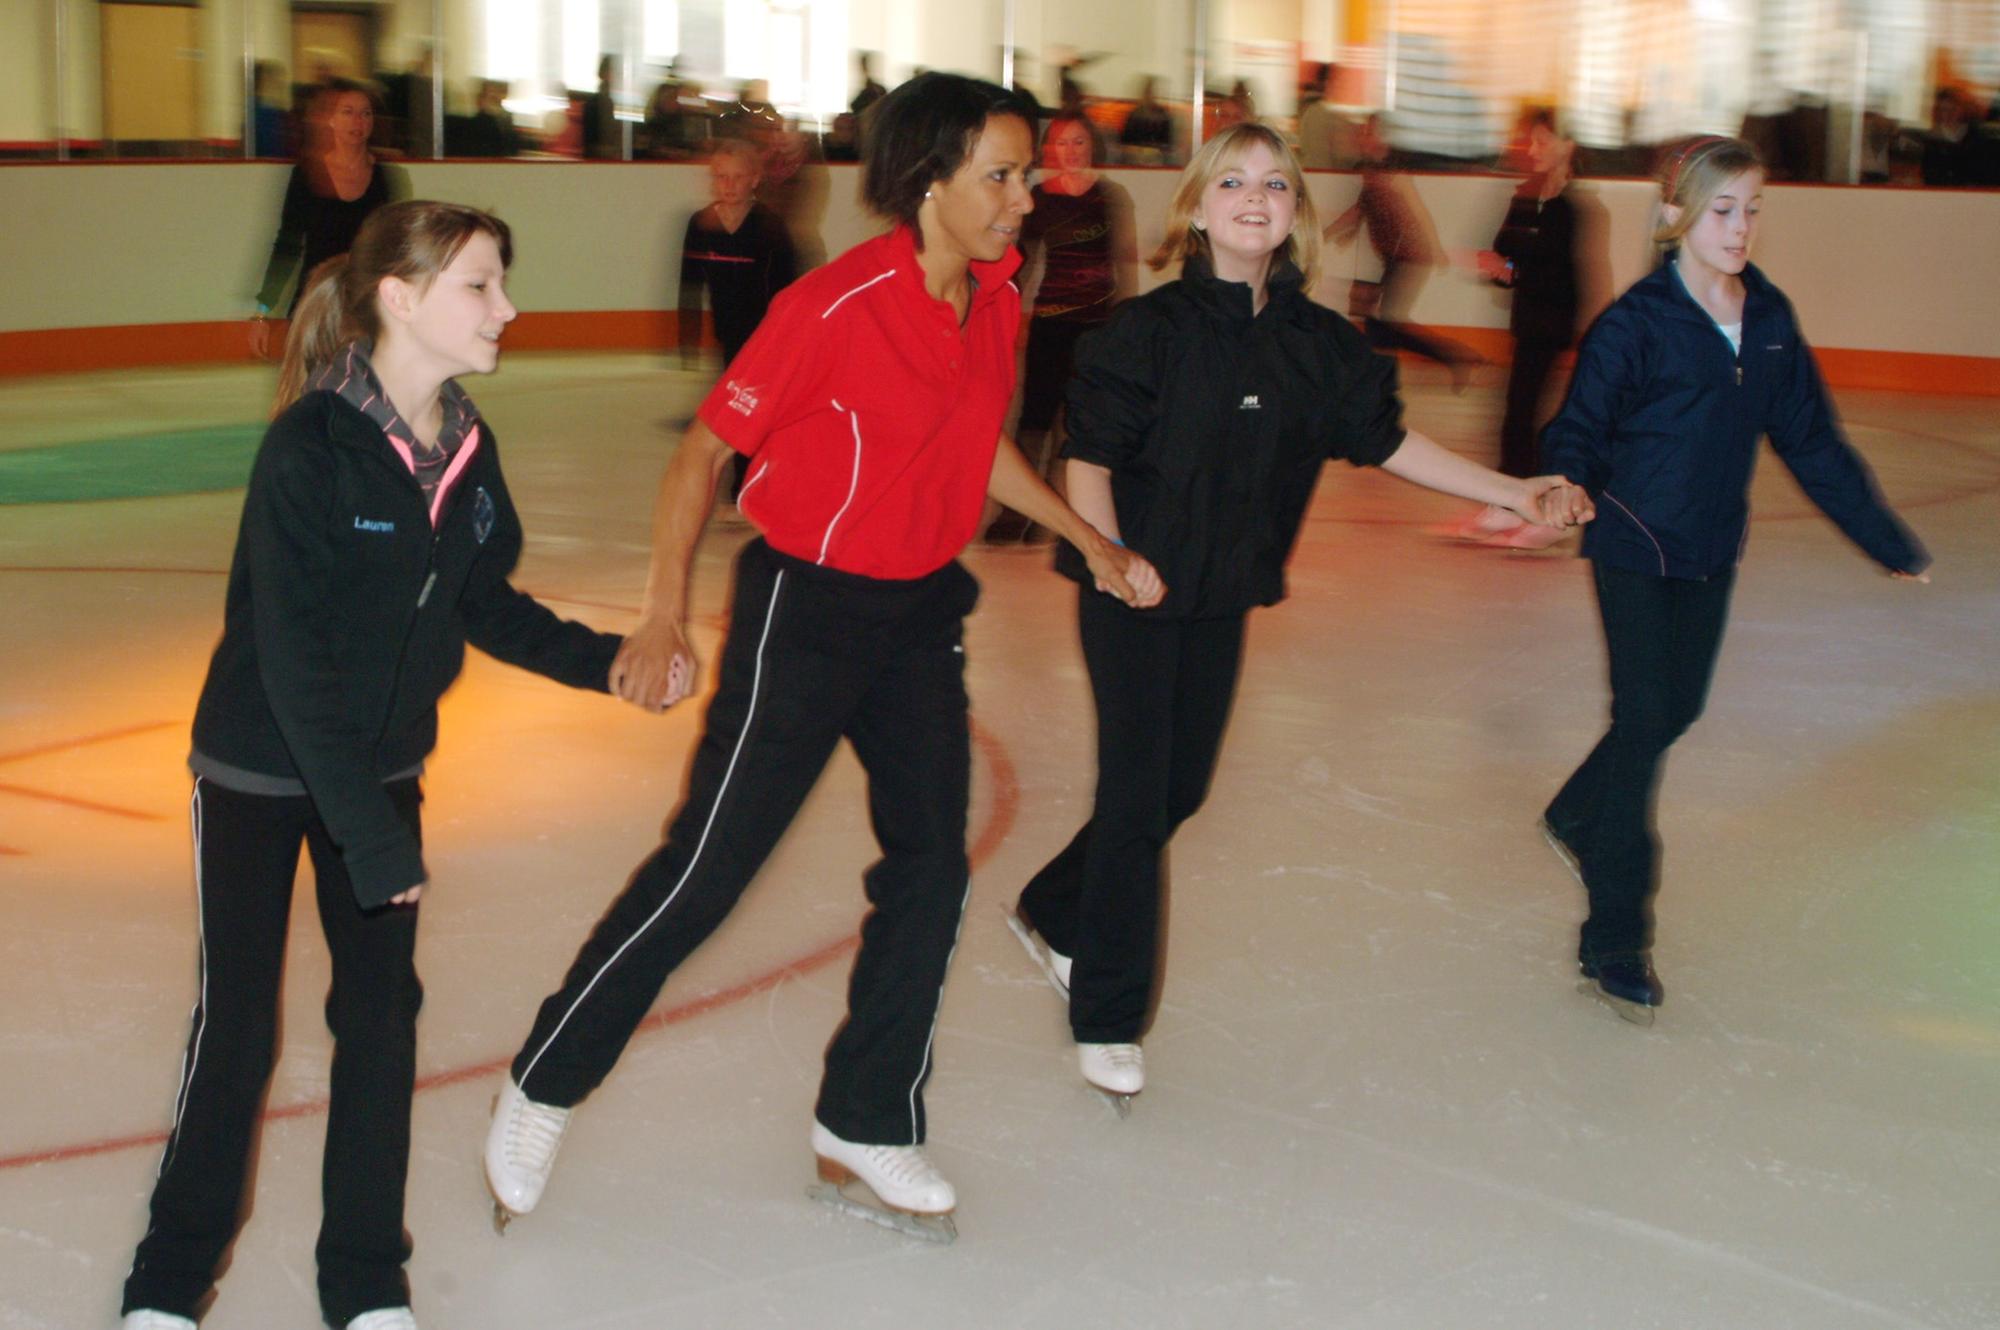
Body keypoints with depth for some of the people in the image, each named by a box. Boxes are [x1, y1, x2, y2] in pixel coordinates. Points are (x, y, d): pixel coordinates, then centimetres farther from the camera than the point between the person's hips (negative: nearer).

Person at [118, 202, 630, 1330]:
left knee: (382, 1013, 7)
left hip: (383, 763, 5)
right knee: (238, 1025, 3)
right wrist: (369, 833, -27)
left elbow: (484, 605, 10)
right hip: (263, 770, -5)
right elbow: (292, 656, -26)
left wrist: (604, 661, -1)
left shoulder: (466, 447, -5)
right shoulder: (309, 447, -25)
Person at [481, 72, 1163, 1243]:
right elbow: (706, 450, -17)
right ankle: (543, 1091, 18)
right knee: (706, 871, -1)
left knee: (932, 869, 6)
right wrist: (665, 619, -24)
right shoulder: (837, 308, -22)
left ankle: (865, 1129, 22)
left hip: (924, 612, 7)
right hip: (807, 608, -7)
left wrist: (1091, 543, 19)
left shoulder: (1000, 298, 0)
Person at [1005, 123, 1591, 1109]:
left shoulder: (1317, 343, 1)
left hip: (1223, 599, 6)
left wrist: (1515, 493, 7)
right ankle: (1107, 1020, 10)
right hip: (1134, 593, -6)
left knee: (1180, 790, 15)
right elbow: (1089, 456, -13)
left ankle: (1052, 913, 40)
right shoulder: (1152, 328, -14)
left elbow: (1384, 441, 9)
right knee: (1136, 795, -4)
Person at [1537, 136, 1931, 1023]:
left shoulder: (1769, 319, 4)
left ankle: (1577, 819, 44)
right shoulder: (1637, 323, -13)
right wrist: (1563, 493, -37)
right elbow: (1580, 431, -14)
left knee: (1676, 710, 15)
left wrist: (1889, 542, 13)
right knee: (1645, 720, -9)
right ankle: (1614, 943, -2)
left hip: (1712, 552, 6)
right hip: (1636, 550, -6)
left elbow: (1812, 442, 10)